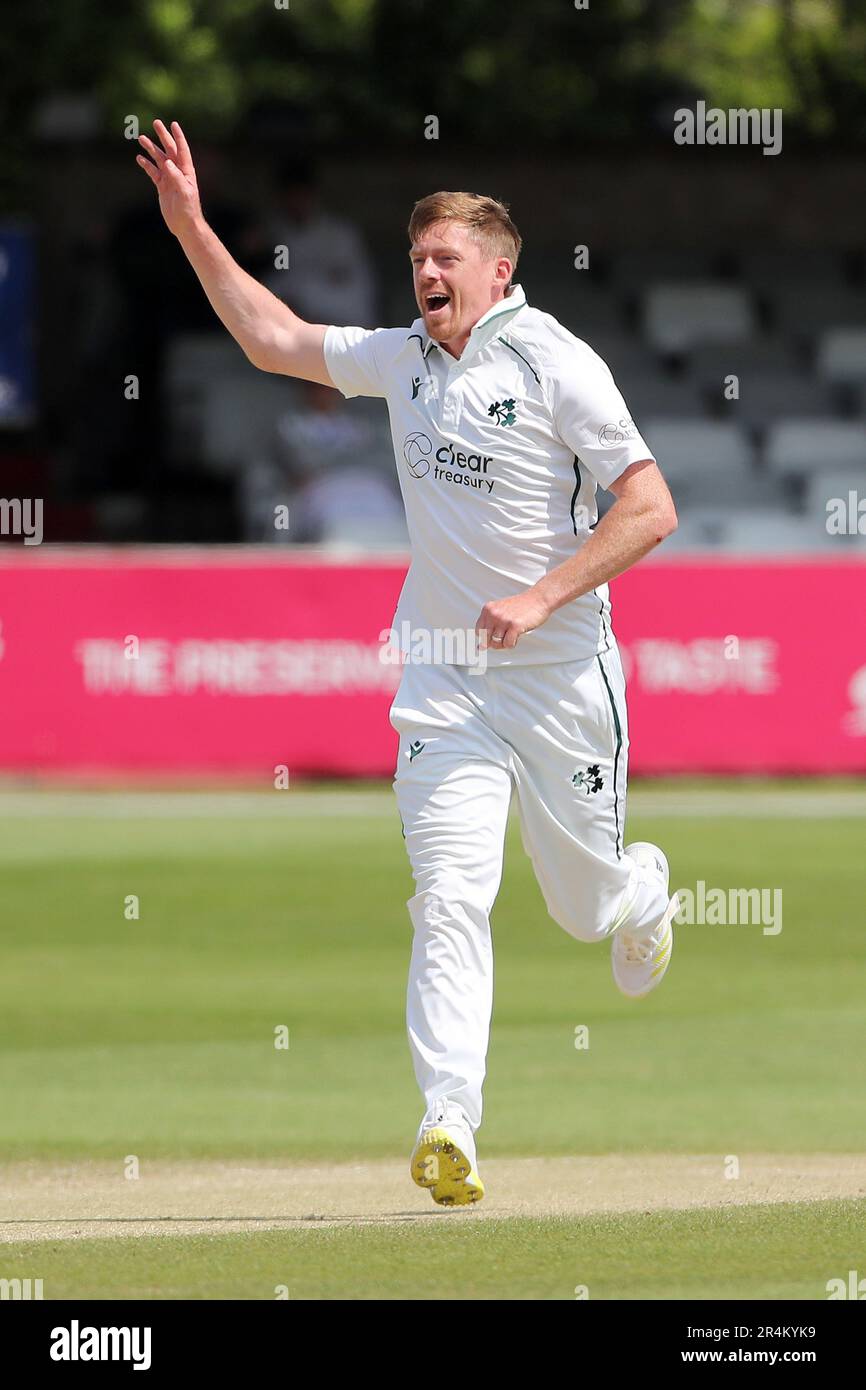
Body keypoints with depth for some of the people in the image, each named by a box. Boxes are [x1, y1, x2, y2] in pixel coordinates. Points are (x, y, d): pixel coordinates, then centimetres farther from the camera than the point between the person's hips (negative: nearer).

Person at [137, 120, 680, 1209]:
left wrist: (540, 598, -22)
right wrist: (191, 228, 11)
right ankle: (449, 1123, -23)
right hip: (444, 681, 4)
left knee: (588, 906, 10)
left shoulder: (556, 364, -11)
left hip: (559, 679, -4)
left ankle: (645, 889, 48)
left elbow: (650, 510, -15)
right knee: (450, 899, -14)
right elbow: (275, 341, 18)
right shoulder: (405, 359, 7)